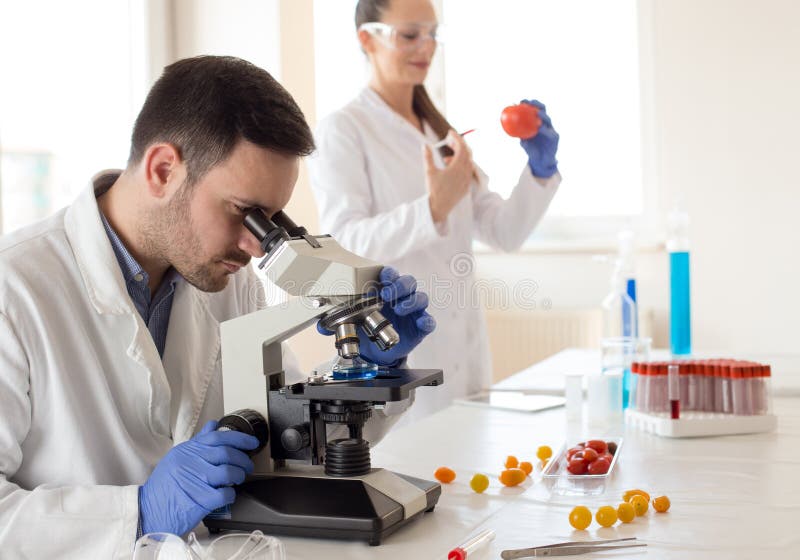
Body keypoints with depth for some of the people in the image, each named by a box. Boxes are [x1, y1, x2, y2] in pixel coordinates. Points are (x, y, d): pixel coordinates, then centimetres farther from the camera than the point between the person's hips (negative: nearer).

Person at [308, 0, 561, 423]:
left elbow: (505, 233, 8)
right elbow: (344, 244, -18)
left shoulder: (443, 131, 14)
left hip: (464, 352, 6)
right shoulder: (342, 130, -6)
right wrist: (432, 210, -31)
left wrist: (540, 168, -8)